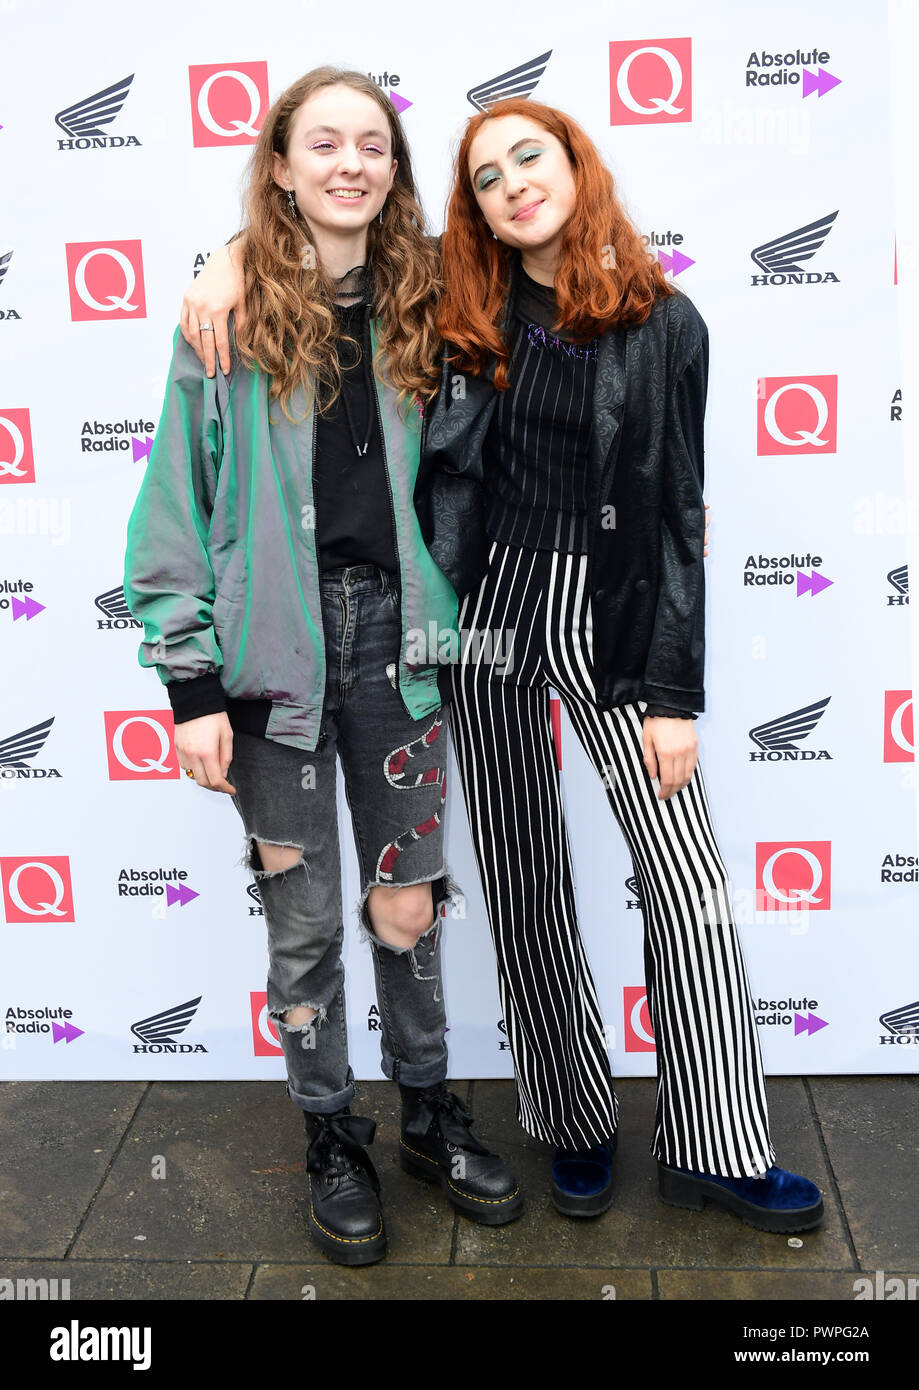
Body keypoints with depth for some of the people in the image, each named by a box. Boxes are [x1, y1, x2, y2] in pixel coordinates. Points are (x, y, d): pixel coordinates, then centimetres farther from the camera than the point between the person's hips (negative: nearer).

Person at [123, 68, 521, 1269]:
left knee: (409, 902, 11)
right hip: (274, 646, -2)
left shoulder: (420, 313, 9)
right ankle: (332, 1139, 28)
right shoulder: (228, 315, -1)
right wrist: (191, 680, -8)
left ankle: (428, 1114, 32)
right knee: (304, 919, 8)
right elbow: (181, 499, -3)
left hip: (395, 636, 3)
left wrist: (448, 629, 6)